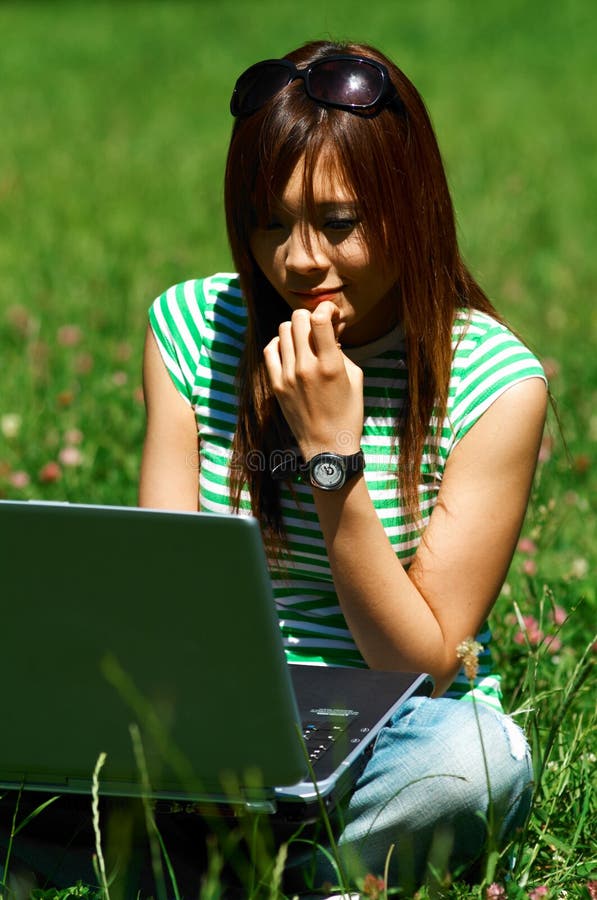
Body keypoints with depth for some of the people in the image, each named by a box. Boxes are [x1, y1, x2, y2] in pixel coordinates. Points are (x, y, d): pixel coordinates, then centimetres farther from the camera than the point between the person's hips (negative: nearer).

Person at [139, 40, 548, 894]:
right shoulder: (190, 330, -1)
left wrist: (335, 454, -22)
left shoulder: (494, 382, -11)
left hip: (399, 737, -1)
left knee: (478, 758, -37)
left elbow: (427, 664, -12)